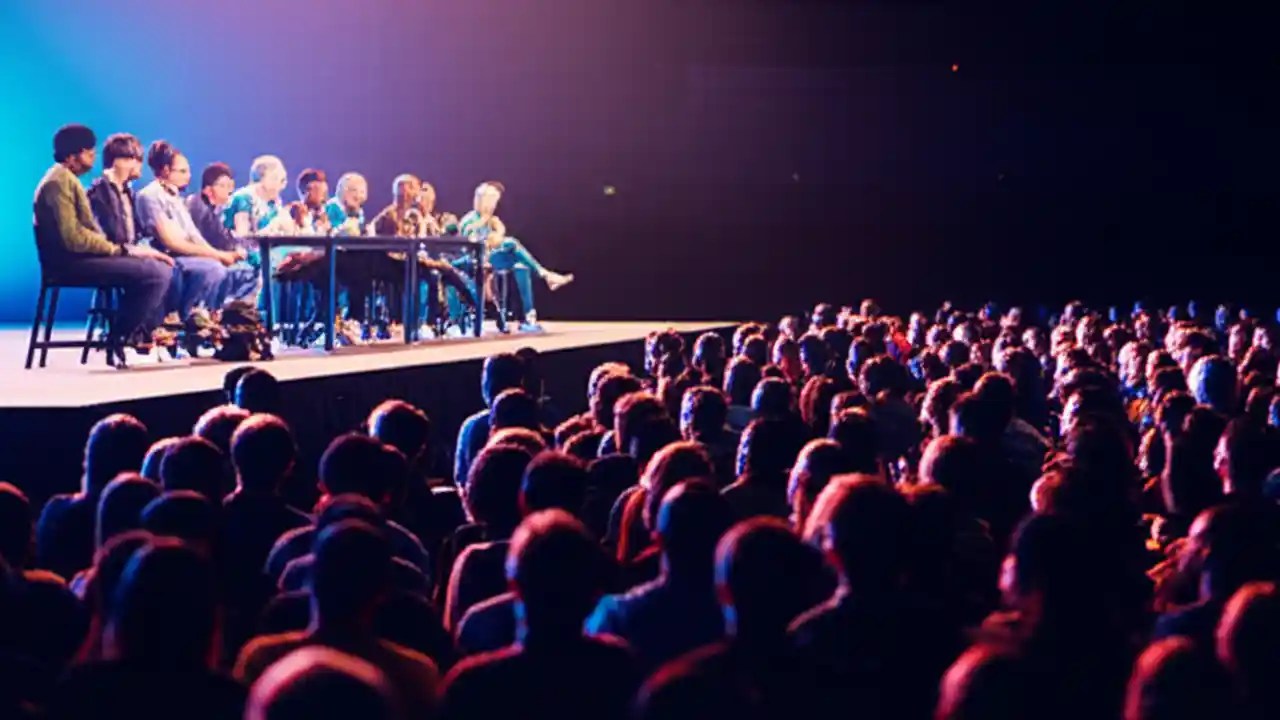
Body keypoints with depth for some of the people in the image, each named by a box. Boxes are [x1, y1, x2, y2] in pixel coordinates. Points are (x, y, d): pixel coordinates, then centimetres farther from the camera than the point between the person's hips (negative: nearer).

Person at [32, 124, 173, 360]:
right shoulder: (59, 181, -12)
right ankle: (119, 339, -12)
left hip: (80, 257, 10)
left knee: (162, 268, 5)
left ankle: (136, 332, 2)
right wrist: (122, 250, -16)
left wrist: (126, 249, 3)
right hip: (70, 262, -10)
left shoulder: (69, 180, 20)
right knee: (154, 273, -21)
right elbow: (73, 238, -22)